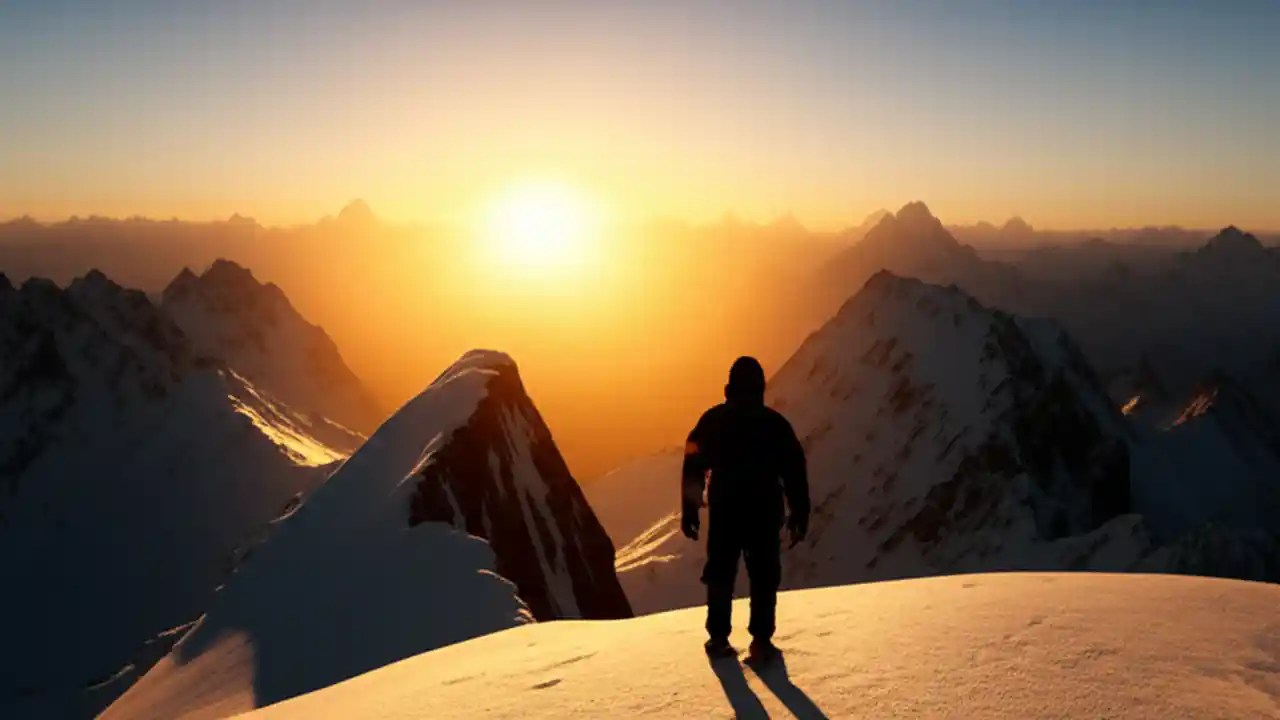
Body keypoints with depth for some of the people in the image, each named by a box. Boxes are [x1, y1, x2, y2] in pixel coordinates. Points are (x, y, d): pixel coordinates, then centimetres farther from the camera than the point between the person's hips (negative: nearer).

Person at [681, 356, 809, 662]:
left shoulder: (712, 420, 1)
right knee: (764, 577, 6)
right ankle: (761, 640, 1)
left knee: (720, 575, 13)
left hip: (724, 512, 1)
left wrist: (689, 510, 5)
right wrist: (799, 513, 6)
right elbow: (795, 472, -1)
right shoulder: (775, 423, -1)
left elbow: (693, 467, 0)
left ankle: (718, 637, 14)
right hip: (765, 512, -1)